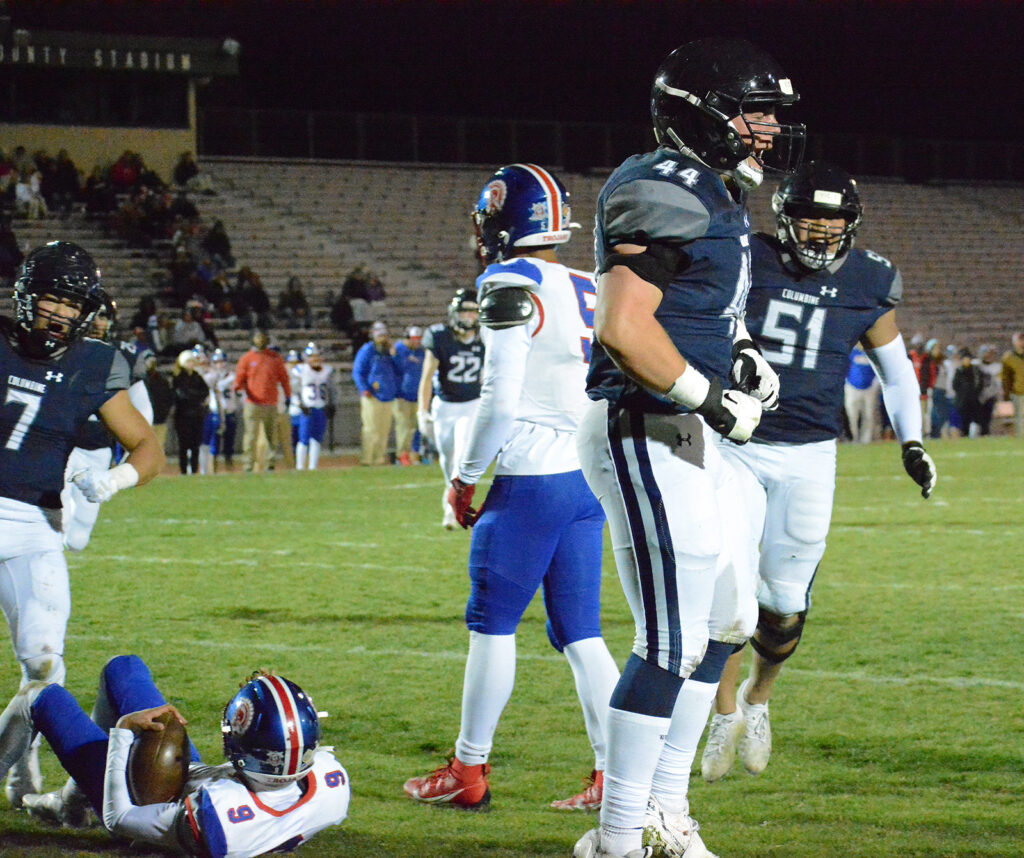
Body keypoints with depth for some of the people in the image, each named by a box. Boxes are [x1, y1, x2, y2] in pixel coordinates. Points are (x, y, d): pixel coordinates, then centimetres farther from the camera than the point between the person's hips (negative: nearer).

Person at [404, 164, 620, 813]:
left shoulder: (511, 286, -11)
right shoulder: (587, 291, 12)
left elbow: (500, 400, -15)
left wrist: (465, 477, -5)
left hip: (532, 482, -7)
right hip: (589, 475, 7)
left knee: (493, 623, 3)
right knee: (580, 633, 9)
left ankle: (468, 772, 10)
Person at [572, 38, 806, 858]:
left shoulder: (719, 197, 14)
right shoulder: (661, 194, -18)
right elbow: (623, 329, -26)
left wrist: (743, 354, 11)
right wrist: (712, 396, -18)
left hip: (692, 440, 11)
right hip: (646, 436, -11)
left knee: (727, 622, 18)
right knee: (672, 642, -7)